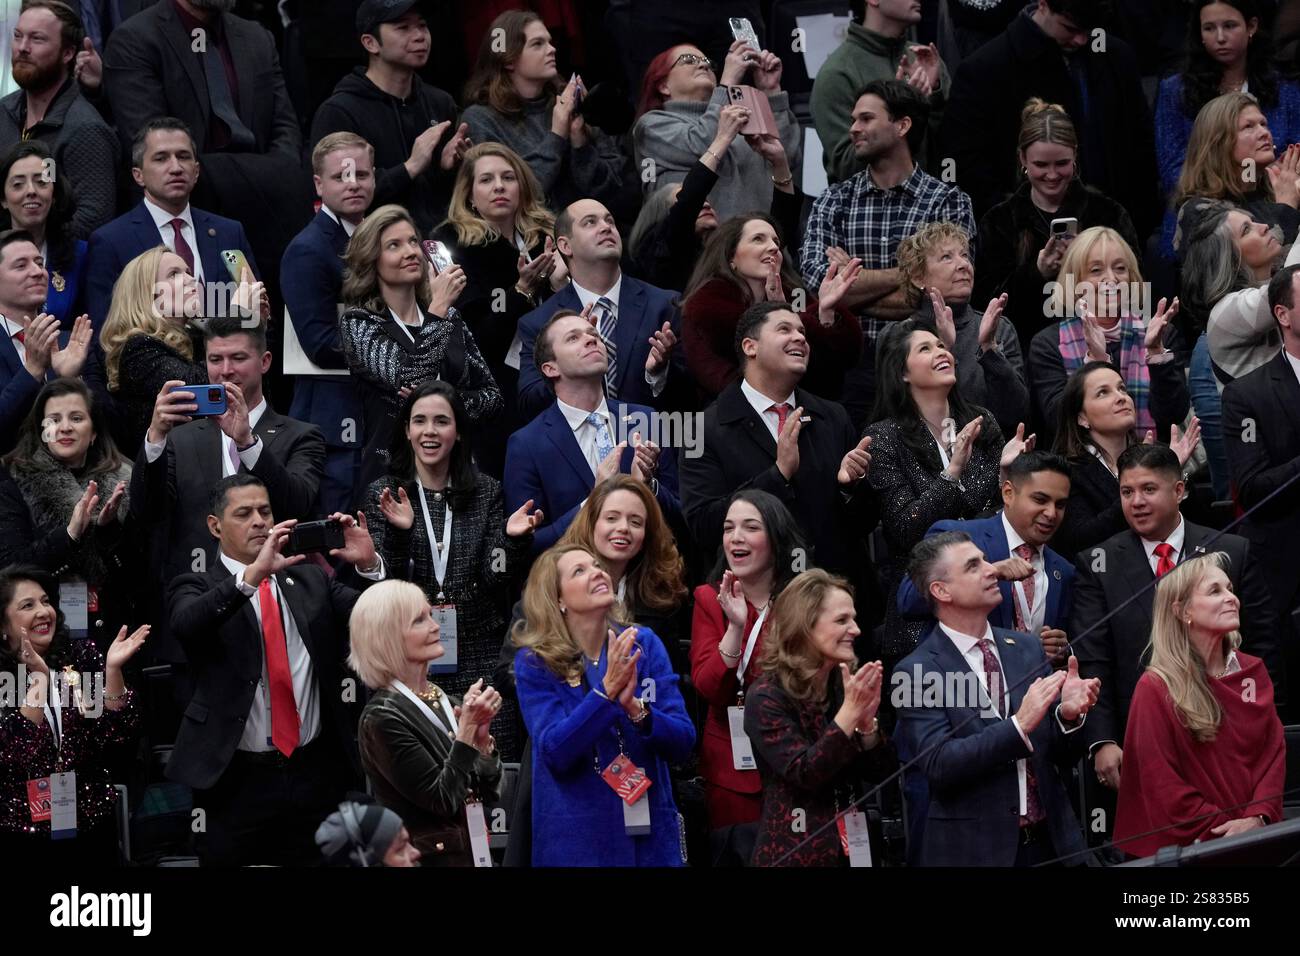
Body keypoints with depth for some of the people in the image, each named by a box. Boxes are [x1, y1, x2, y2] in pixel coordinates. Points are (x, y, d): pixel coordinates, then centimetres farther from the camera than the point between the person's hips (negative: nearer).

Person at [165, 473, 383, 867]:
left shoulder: (312, 581, 13)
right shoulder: (195, 588, 1)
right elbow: (186, 624, -21)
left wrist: (369, 565, -14)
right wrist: (253, 575, -32)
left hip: (315, 777, 3)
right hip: (235, 780, -3)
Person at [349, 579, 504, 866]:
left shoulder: (449, 703, 3)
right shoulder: (382, 718, -15)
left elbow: (490, 792, 5)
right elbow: (442, 800, -19)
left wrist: (482, 732, -9)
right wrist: (467, 728, -18)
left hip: (475, 853, 6)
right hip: (430, 857, -6)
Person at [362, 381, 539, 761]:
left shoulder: (485, 493, 8)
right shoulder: (382, 494, 4)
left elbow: (495, 580, 3)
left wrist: (512, 539, -16)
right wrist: (398, 531, -20)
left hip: (477, 661, 1)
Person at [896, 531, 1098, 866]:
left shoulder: (1027, 651, 6)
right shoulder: (917, 672, -7)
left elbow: (1059, 754, 8)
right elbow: (937, 765, -18)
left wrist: (1069, 713, -13)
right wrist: (1020, 725, -25)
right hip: (973, 850, -4)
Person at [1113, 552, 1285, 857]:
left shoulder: (1253, 672, 7)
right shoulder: (1156, 689, -8)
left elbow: (1273, 752, 5)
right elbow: (1160, 779, -10)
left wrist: (1258, 818, -11)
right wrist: (1221, 832, -14)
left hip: (1256, 837, 4)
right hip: (1188, 845, -4)